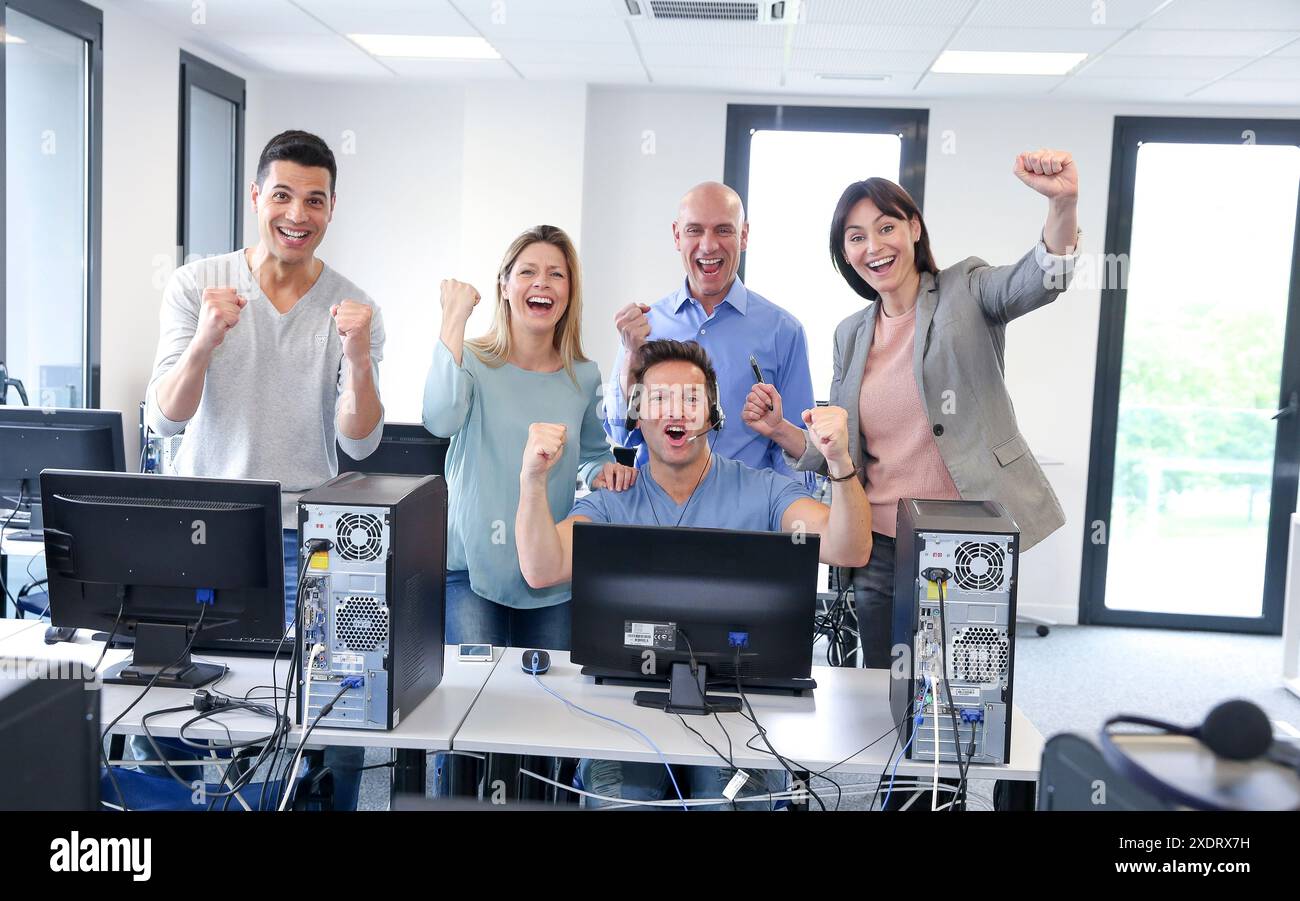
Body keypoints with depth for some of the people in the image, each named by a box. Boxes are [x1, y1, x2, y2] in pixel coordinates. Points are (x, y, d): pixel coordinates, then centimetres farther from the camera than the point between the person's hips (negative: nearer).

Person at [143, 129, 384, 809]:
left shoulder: (352, 308, -2)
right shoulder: (196, 286, -2)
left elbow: (359, 444, -9)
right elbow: (164, 419, -10)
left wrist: (357, 358, -27)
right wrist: (203, 344, -29)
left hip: (304, 536, 0)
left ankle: (329, 802, 23)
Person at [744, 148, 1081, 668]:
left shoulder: (965, 291, -1)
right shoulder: (851, 335, 11)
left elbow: (1043, 278, -23)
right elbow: (839, 454, 12)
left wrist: (1063, 202, -42)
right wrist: (780, 430, -6)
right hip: (881, 552, 4)